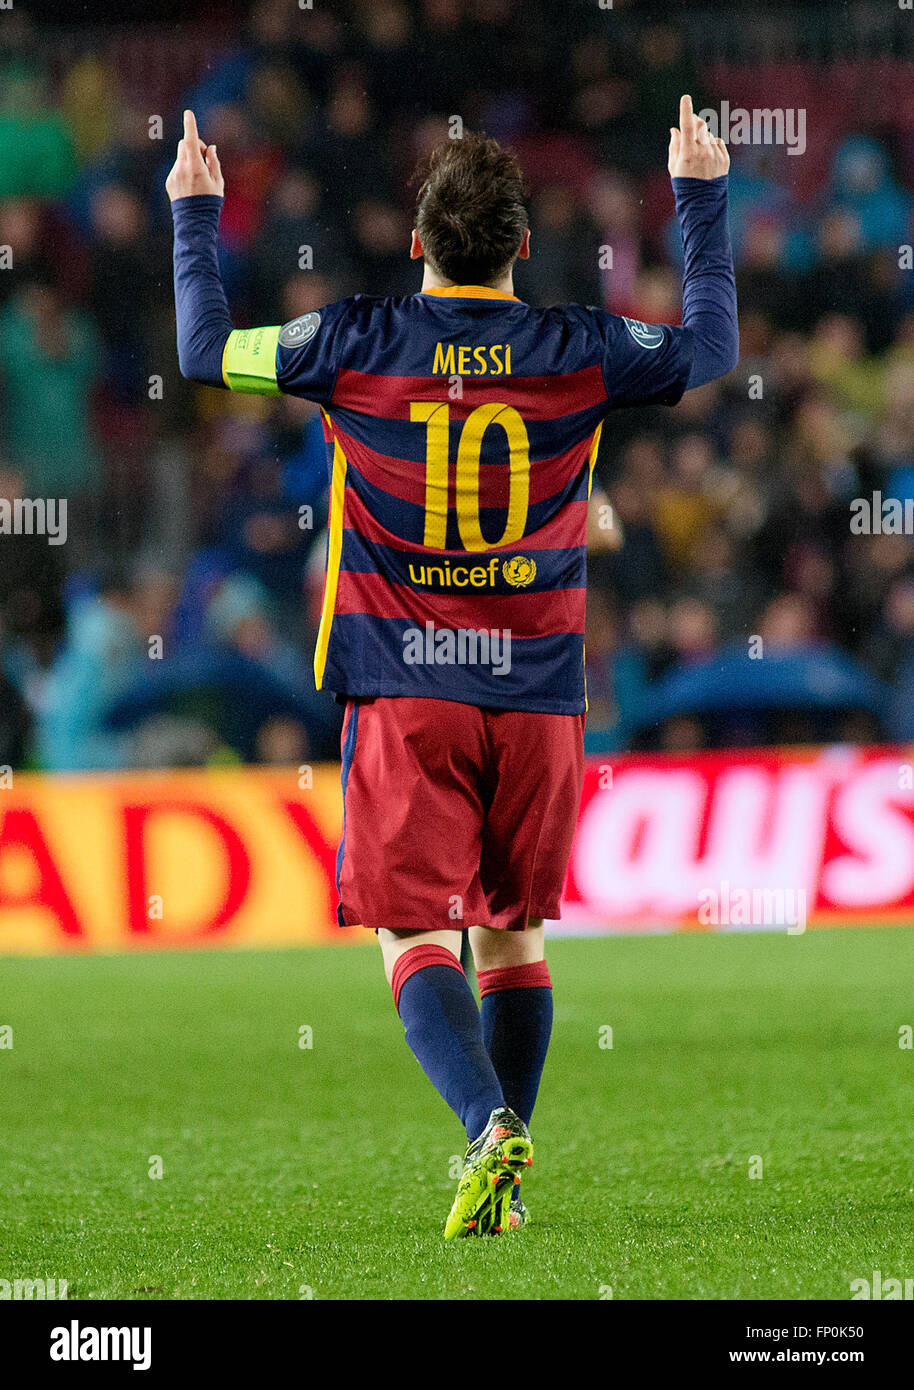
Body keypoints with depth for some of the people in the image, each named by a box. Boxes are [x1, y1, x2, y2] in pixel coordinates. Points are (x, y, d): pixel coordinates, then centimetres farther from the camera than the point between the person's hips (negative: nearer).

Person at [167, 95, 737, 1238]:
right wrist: (701, 199, 26)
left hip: (403, 694, -2)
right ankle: (504, 1168, 14)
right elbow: (712, 348, 16)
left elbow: (205, 351, 10)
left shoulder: (355, 345, -5)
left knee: (415, 933, -4)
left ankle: (489, 1128, -27)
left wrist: (193, 215, 24)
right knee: (513, 934, 14)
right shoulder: (578, 353, -1)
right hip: (537, 693, 2)